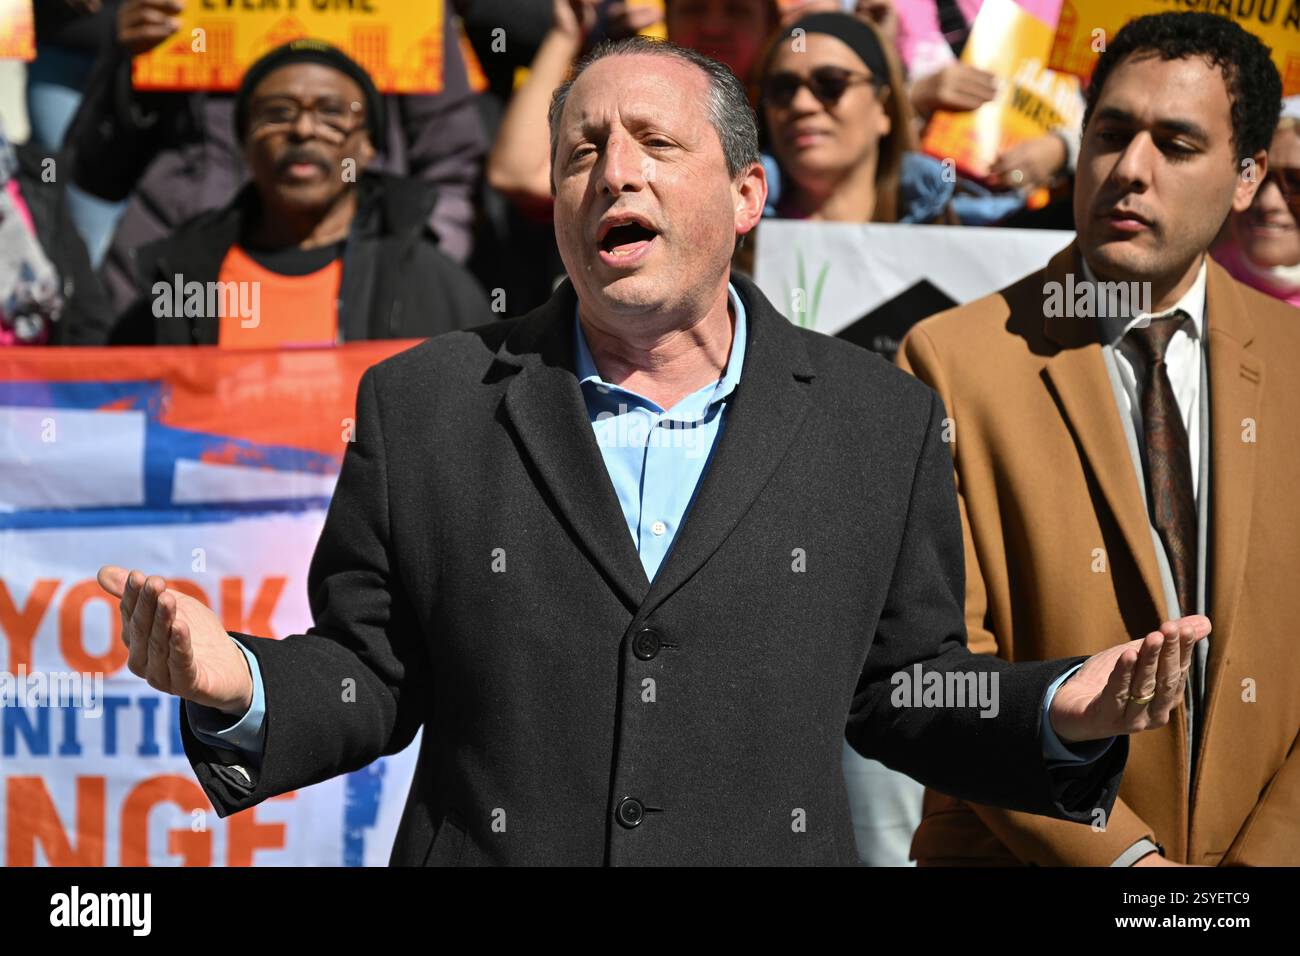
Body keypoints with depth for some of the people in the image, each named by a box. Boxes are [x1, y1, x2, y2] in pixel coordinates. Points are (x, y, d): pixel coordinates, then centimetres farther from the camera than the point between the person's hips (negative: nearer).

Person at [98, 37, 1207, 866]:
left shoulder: (883, 422, 3)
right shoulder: (421, 405, 2)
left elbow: (900, 684, 8)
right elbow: (373, 673, 4)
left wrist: (1059, 714, -9)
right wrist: (237, 686, -14)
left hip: (775, 847, 0)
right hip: (483, 845, 0)